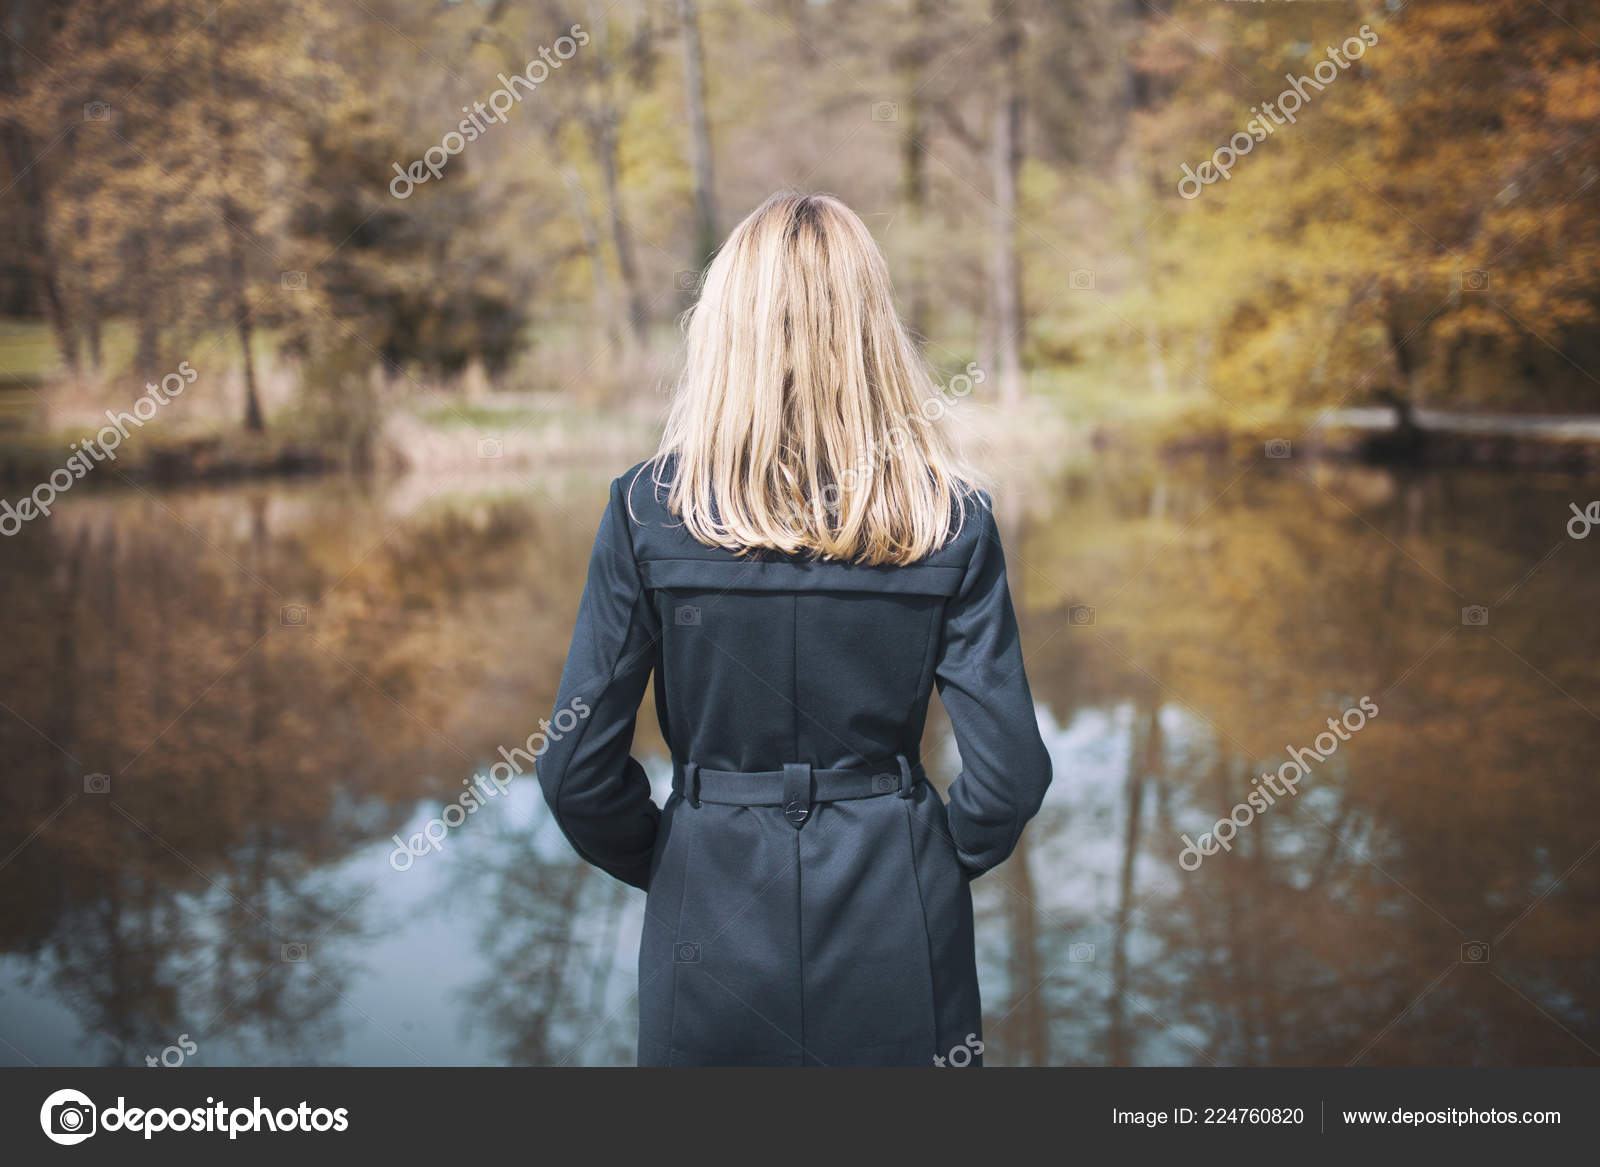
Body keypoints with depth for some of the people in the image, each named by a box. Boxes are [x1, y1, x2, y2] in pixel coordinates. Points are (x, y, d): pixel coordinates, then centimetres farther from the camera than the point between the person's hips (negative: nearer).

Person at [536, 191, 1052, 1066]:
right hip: (897, 927, 1)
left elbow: (577, 770, -9)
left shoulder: (649, 509, -11)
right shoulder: (951, 517, -8)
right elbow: (1008, 771, -9)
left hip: (714, 927, 0)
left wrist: (667, 863, 10)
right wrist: (930, 864, 10)